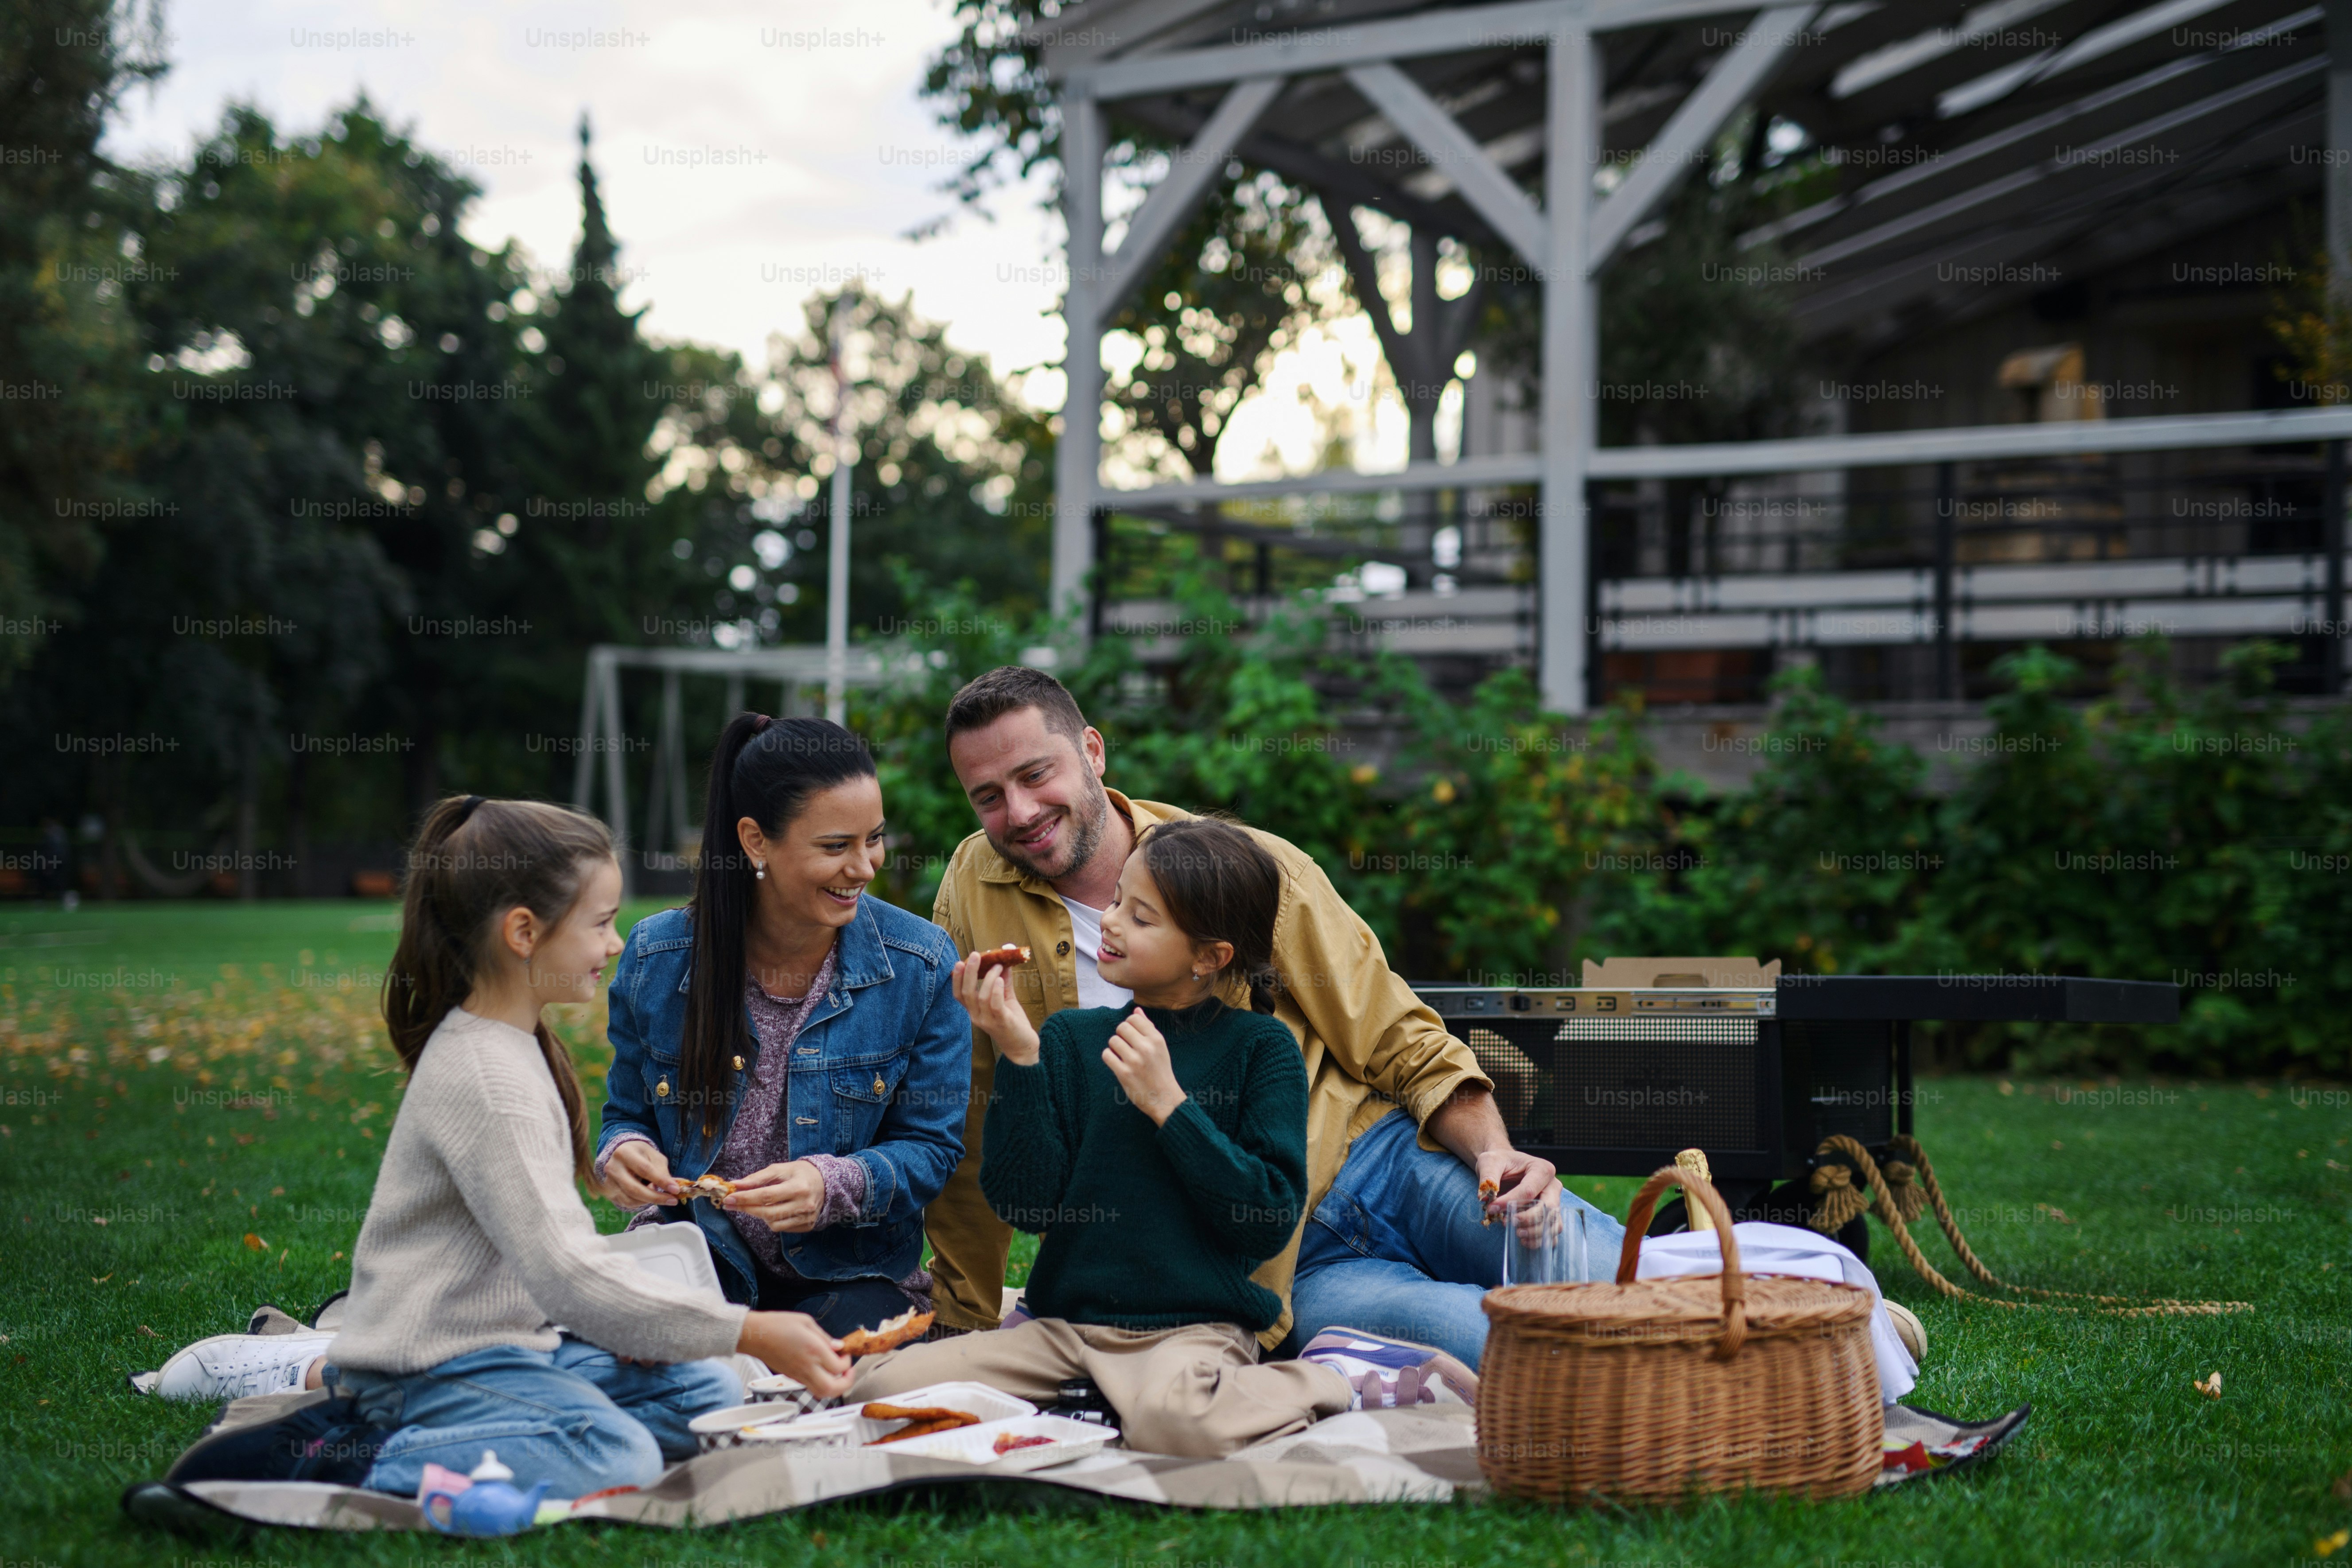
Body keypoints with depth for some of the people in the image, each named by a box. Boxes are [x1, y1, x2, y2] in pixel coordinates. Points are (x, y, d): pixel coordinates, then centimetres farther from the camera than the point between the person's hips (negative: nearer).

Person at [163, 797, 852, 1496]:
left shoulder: (519, 1047, 12)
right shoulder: (487, 1081, -20)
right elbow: (565, 1272, -25)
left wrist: (625, 1324, 7)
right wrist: (748, 1332, -24)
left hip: (508, 1335, 11)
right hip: (432, 1359, -11)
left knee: (707, 1395, 3)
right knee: (619, 1458, -29)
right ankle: (335, 1460, -19)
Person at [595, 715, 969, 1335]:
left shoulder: (922, 966, -6)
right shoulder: (657, 958, -2)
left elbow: (931, 1144, -3)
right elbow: (628, 1113, 12)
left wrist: (833, 1187, -24)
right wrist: (624, 1152, -14)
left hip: (849, 1276, 0)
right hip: (698, 1260, 1)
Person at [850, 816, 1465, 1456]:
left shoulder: (1260, 1046, 0)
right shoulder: (1070, 1038, 9)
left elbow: (1269, 1225, -9)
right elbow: (1025, 1203, 0)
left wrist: (1169, 1104, -13)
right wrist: (1019, 1060, -9)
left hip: (1197, 1325, -4)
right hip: (1065, 1324, 4)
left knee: (1172, 1420, -39)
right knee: (878, 1382, -15)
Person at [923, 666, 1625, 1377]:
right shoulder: (975, 891, 1)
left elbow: (1403, 1045, 5)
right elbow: (966, 1130, 10)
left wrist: (1495, 1154, -14)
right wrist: (970, 1326, 13)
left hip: (1377, 1159, 1)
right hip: (1270, 1274, -1)